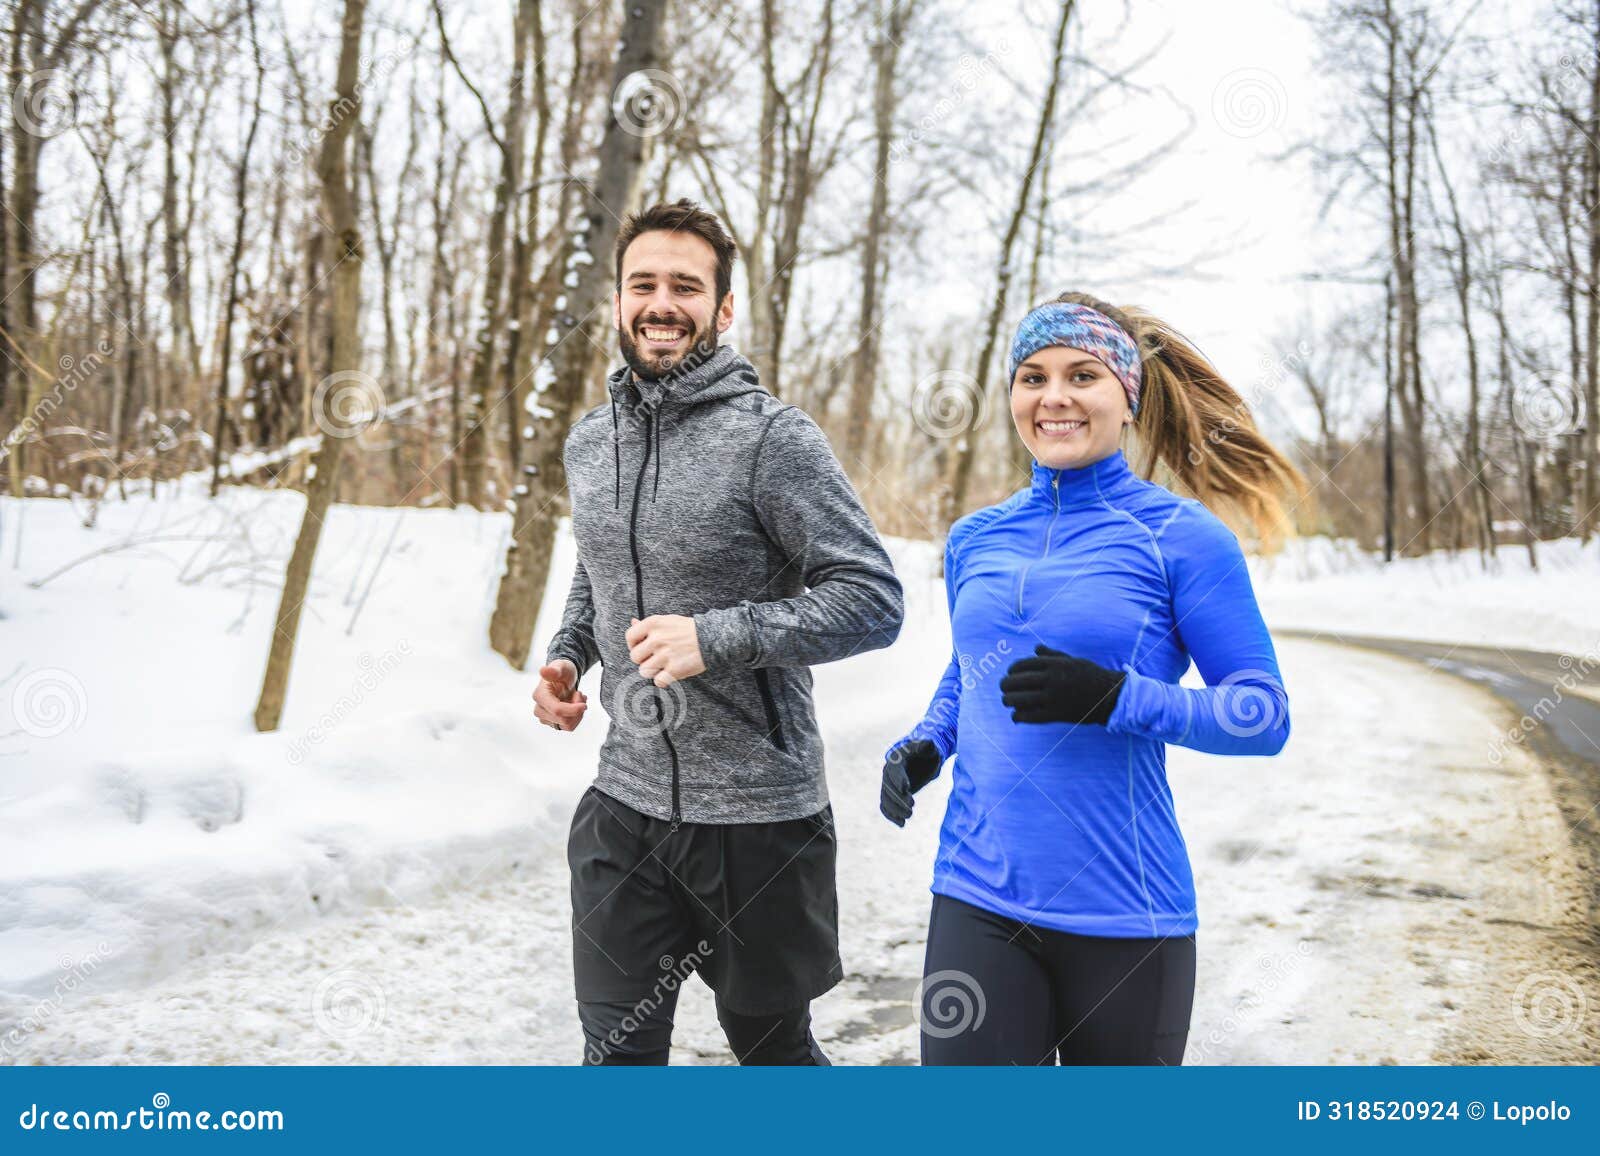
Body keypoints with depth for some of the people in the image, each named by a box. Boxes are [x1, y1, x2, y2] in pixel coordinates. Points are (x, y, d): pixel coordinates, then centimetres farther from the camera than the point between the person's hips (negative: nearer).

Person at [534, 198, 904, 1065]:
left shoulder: (772, 439, -14)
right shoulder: (588, 443, 7)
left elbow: (873, 601, -17)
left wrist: (715, 637, -26)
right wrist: (566, 653, 6)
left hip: (757, 814, -5)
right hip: (625, 807, 5)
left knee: (770, 1044, 14)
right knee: (618, 1053, 8)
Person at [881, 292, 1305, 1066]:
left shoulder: (1181, 536, -6)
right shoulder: (975, 539, 9)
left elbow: (1265, 715, -6)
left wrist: (1119, 699, -21)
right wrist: (924, 746, 3)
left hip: (1124, 915, -3)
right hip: (978, 903, 3)